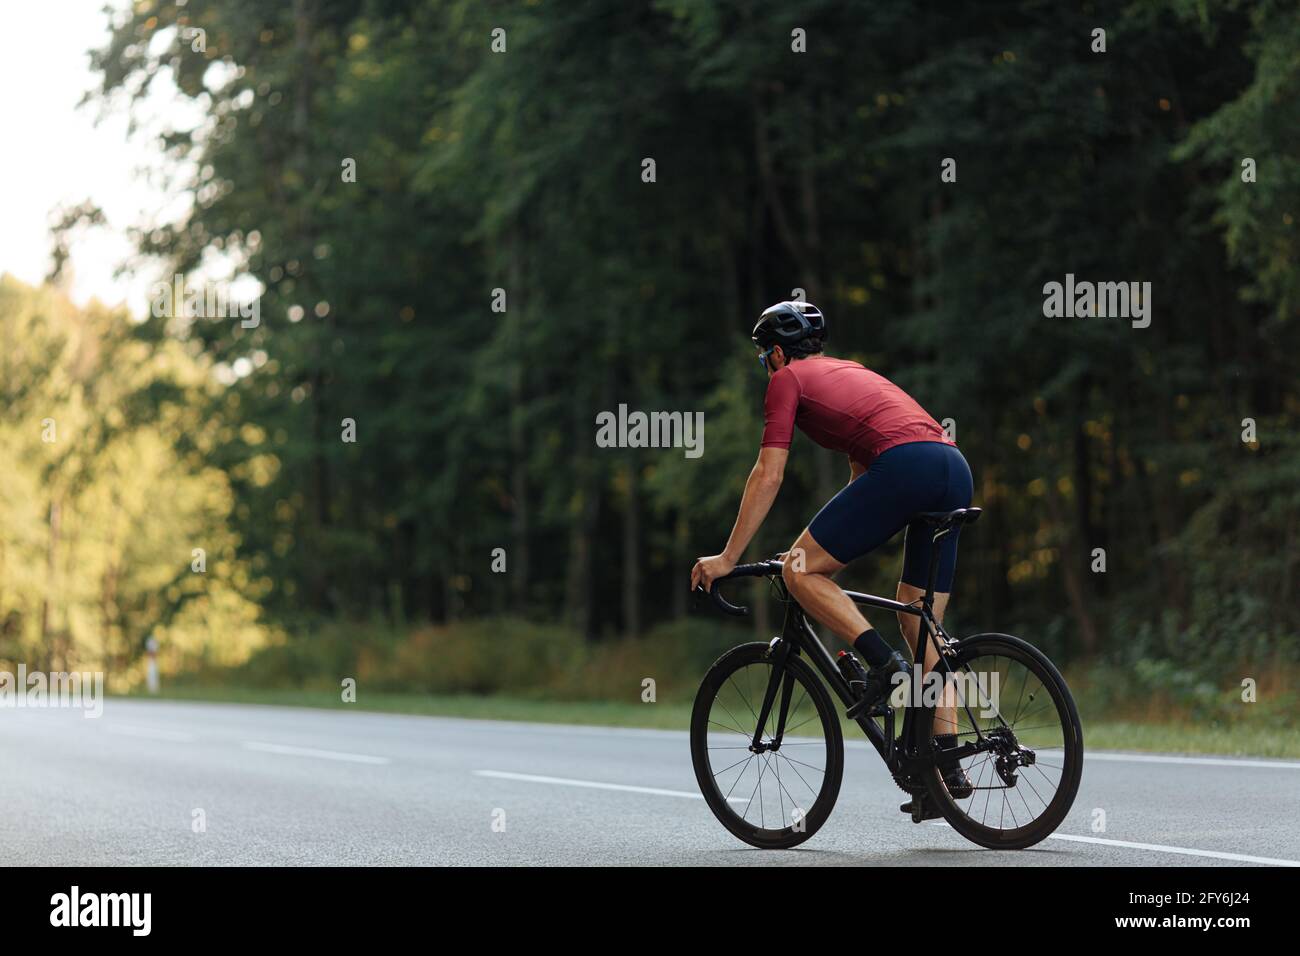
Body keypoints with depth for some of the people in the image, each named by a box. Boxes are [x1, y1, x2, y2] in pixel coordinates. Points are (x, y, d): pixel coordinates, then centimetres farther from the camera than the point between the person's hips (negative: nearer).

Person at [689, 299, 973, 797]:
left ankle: (882, 662, -14)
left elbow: (768, 476, 8)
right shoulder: (850, 370, 36)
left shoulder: (788, 379, 14)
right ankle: (948, 768, 8)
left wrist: (727, 558, 12)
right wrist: (834, 547, 48)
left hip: (904, 465, -8)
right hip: (955, 468, 8)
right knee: (920, 626, 12)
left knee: (799, 570, 2)